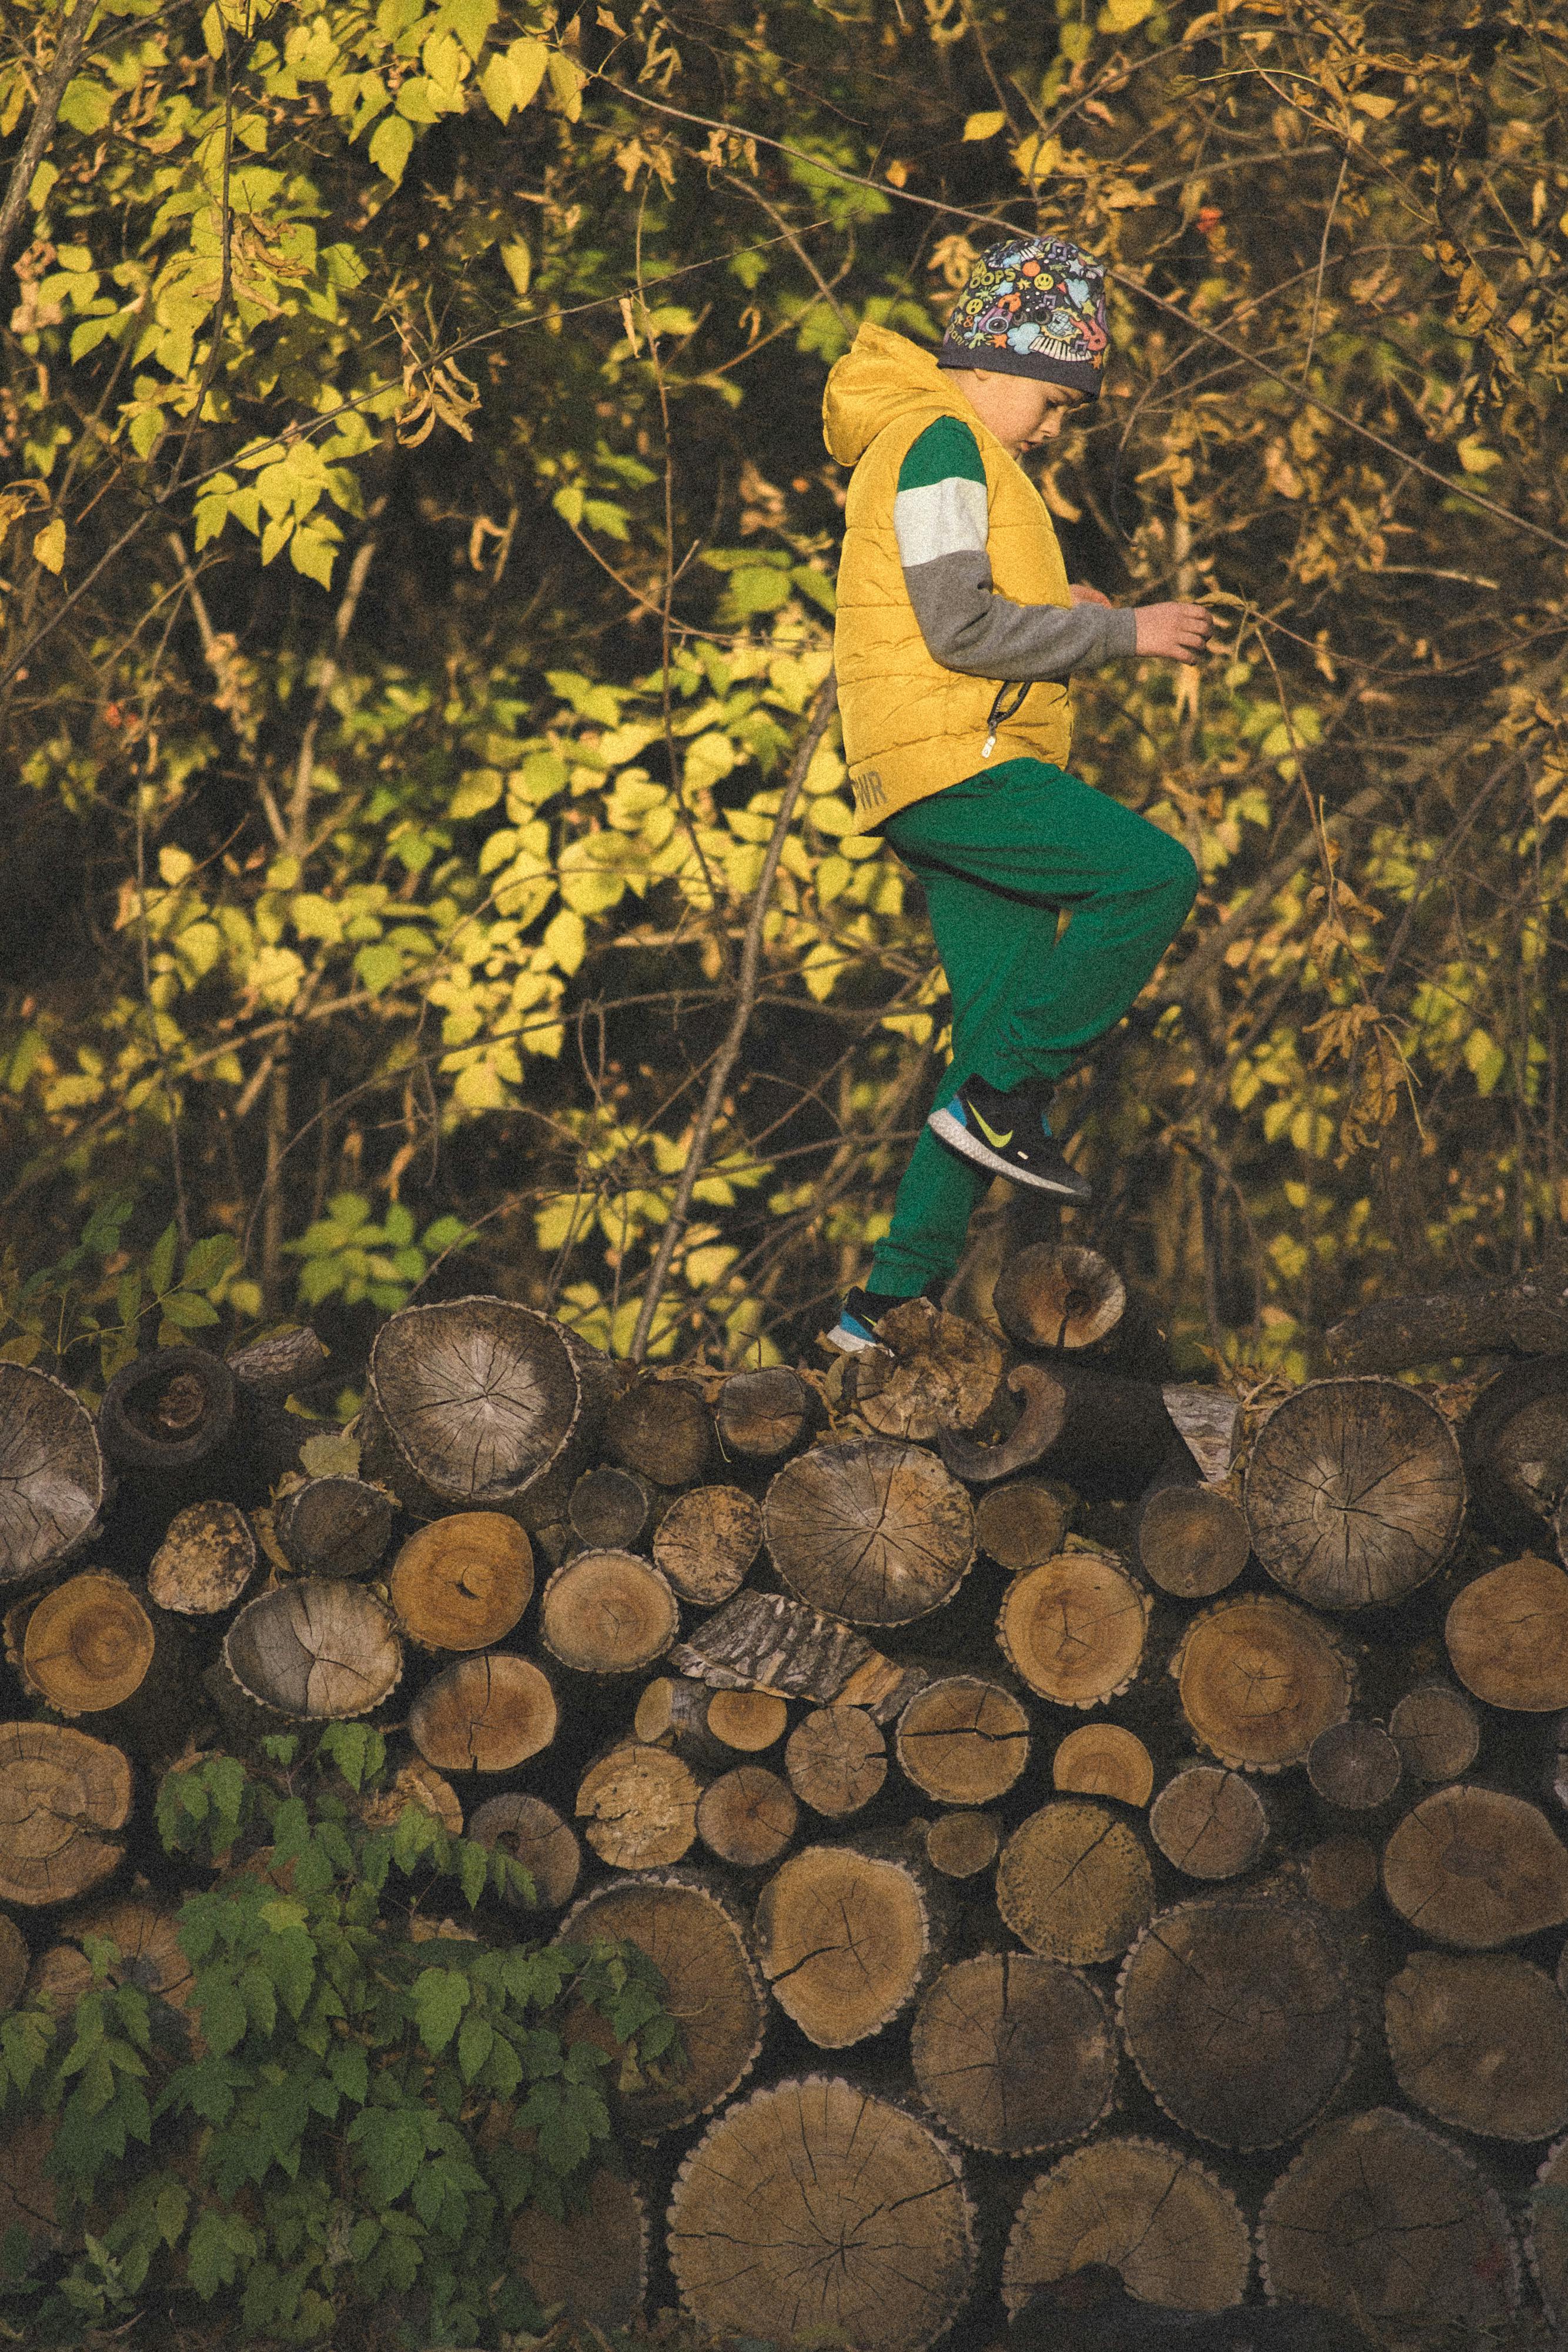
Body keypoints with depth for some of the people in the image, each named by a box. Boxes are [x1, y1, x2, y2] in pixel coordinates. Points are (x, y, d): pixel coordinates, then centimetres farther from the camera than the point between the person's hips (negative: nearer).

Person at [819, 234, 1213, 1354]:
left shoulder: (943, 447, 25)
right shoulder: (938, 442, -8)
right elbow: (958, 628, -18)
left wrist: (1050, 608, 15)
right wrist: (1119, 631, -11)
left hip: (965, 771, 11)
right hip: (950, 759, -11)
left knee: (1009, 1028, 5)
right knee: (1156, 874, -22)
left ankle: (897, 1298, 5)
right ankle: (1001, 1097, -15)